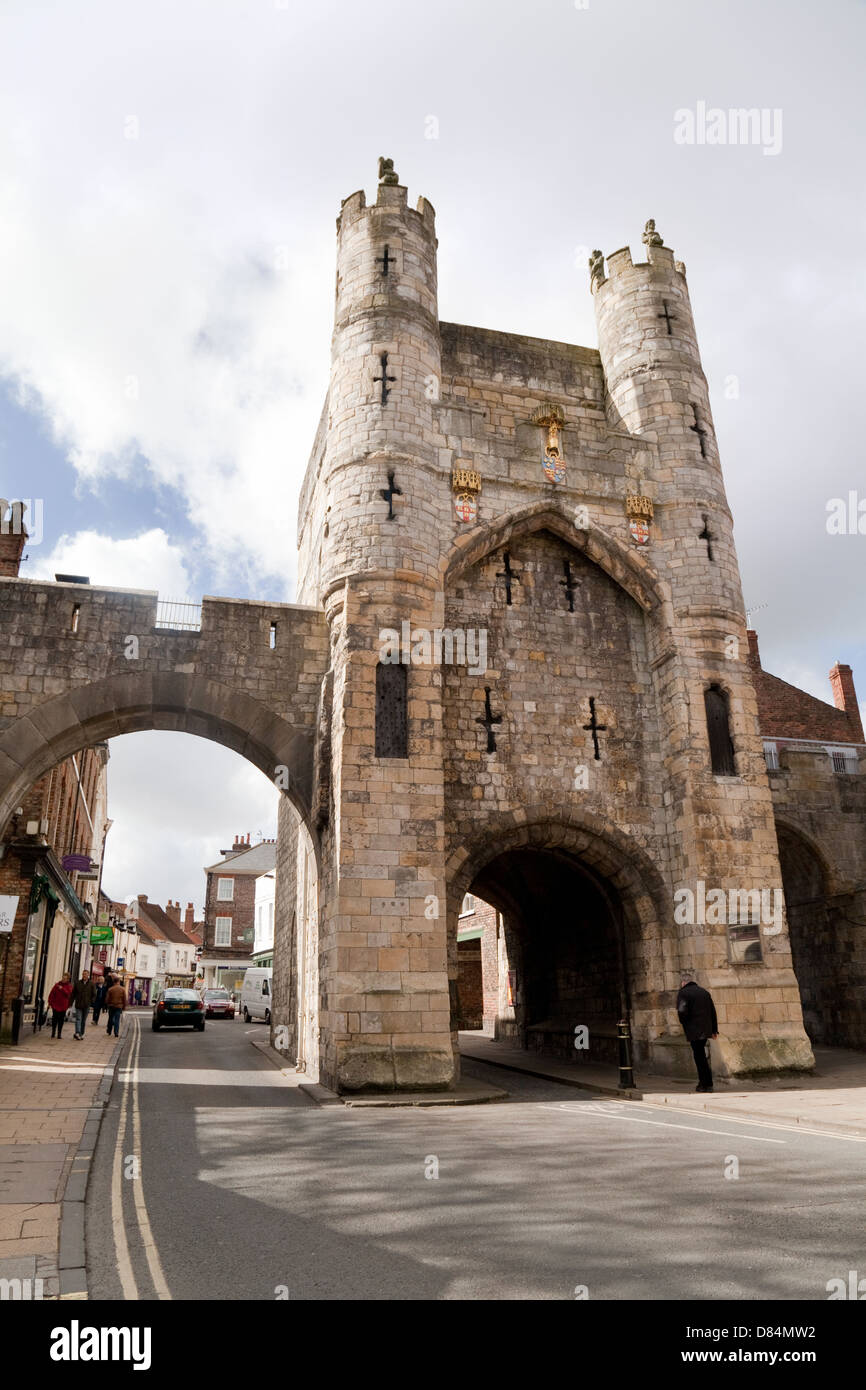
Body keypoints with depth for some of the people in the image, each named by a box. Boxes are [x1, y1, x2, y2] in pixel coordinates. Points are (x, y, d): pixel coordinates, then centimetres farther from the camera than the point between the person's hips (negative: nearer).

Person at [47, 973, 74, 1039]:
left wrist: (62, 989, -23)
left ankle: (59, 1034, 10)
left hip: (63, 1006, -1)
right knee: (54, 1019, 4)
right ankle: (53, 1033, 17)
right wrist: (50, 1002, -1)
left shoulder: (69, 986, 1)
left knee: (61, 1020, 2)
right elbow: (52, 994, 4)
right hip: (55, 1005, 1)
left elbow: (68, 994, -15)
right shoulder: (57, 984, 5)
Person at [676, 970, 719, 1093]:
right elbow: (713, 1012, 14)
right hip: (706, 1029, 7)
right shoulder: (705, 992, 13)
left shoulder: (683, 993, -8)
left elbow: (682, 1011, -20)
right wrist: (714, 1029, 18)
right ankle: (703, 1081, 22)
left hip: (694, 1030, -7)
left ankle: (707, 1084, 1)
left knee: (699, 1056, 0)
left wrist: (684, 1023, 0)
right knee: (701, 1055, 18)